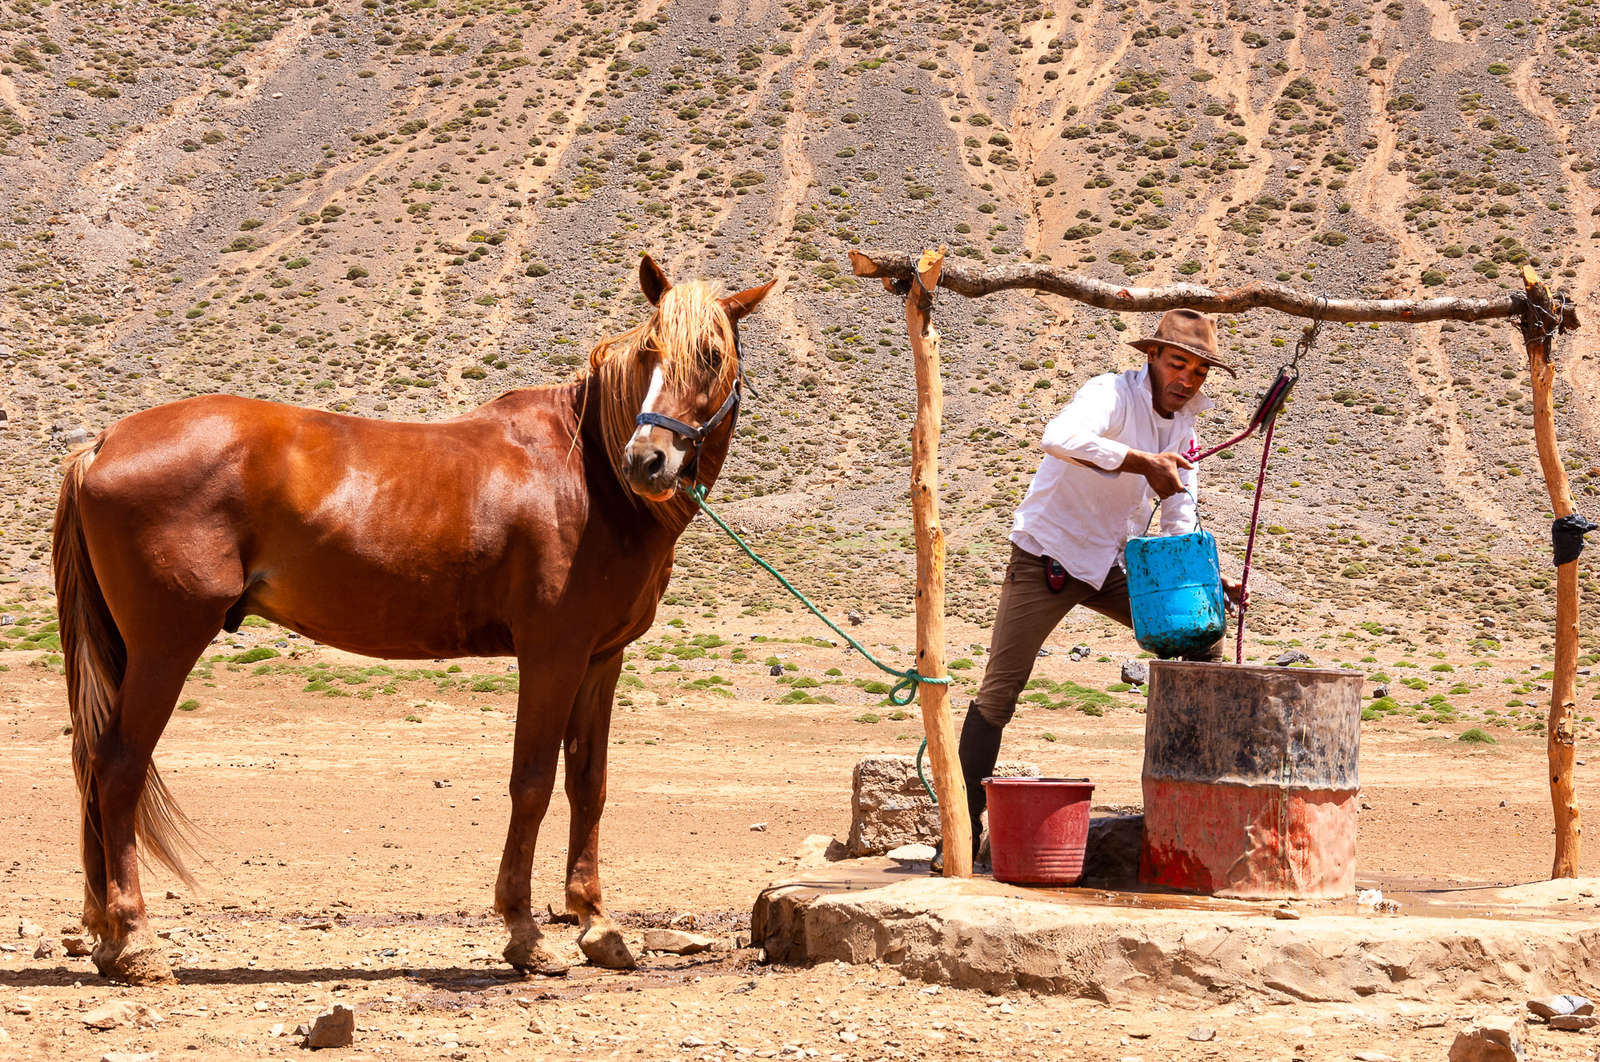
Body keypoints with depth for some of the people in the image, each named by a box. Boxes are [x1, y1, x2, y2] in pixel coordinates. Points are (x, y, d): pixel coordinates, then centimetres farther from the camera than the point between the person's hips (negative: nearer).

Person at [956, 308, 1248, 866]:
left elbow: (1181, 523, 7)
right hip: (1046, 561, -7)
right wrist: (1146, 462, -41)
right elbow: (1060, 438, -43)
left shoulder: (1184, 426, 4)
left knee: (1204, 638, 2)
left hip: (1112, 566, 7)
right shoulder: (1112, 394, -20)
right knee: (999, 693, -7)